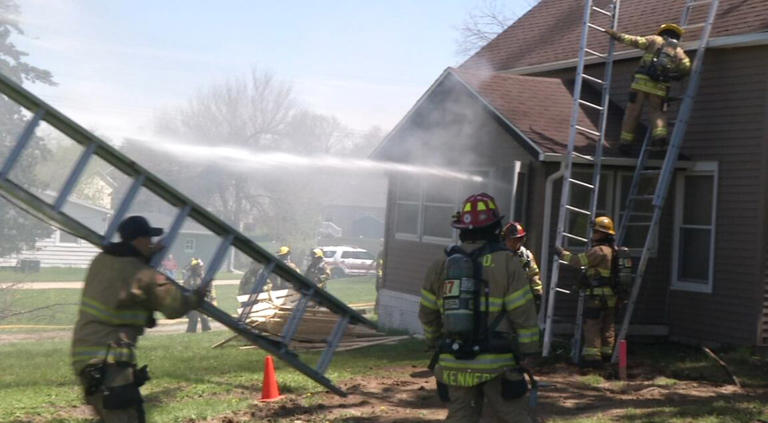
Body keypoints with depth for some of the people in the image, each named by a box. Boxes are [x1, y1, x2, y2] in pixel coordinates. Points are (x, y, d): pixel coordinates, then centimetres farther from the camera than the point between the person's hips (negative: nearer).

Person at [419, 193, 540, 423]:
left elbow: (427, 315, 11)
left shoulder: (440, 266, 4)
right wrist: (529, 352, 2)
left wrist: (436, 344, 26)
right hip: (496, 365, -4)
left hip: (454, 364, 4)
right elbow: (523, 315, -8)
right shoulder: (507, 263, -8)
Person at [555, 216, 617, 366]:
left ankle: (592, 356, -8)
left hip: (597, 295, -9)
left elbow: (578, 260, -14)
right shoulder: (613, 250, 14)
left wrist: (562, 253, -1)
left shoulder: (599, 250, -15)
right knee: (608, 327, 14)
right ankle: (607, 353, 21)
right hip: (611, 296, 9)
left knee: (592, 326, -6)